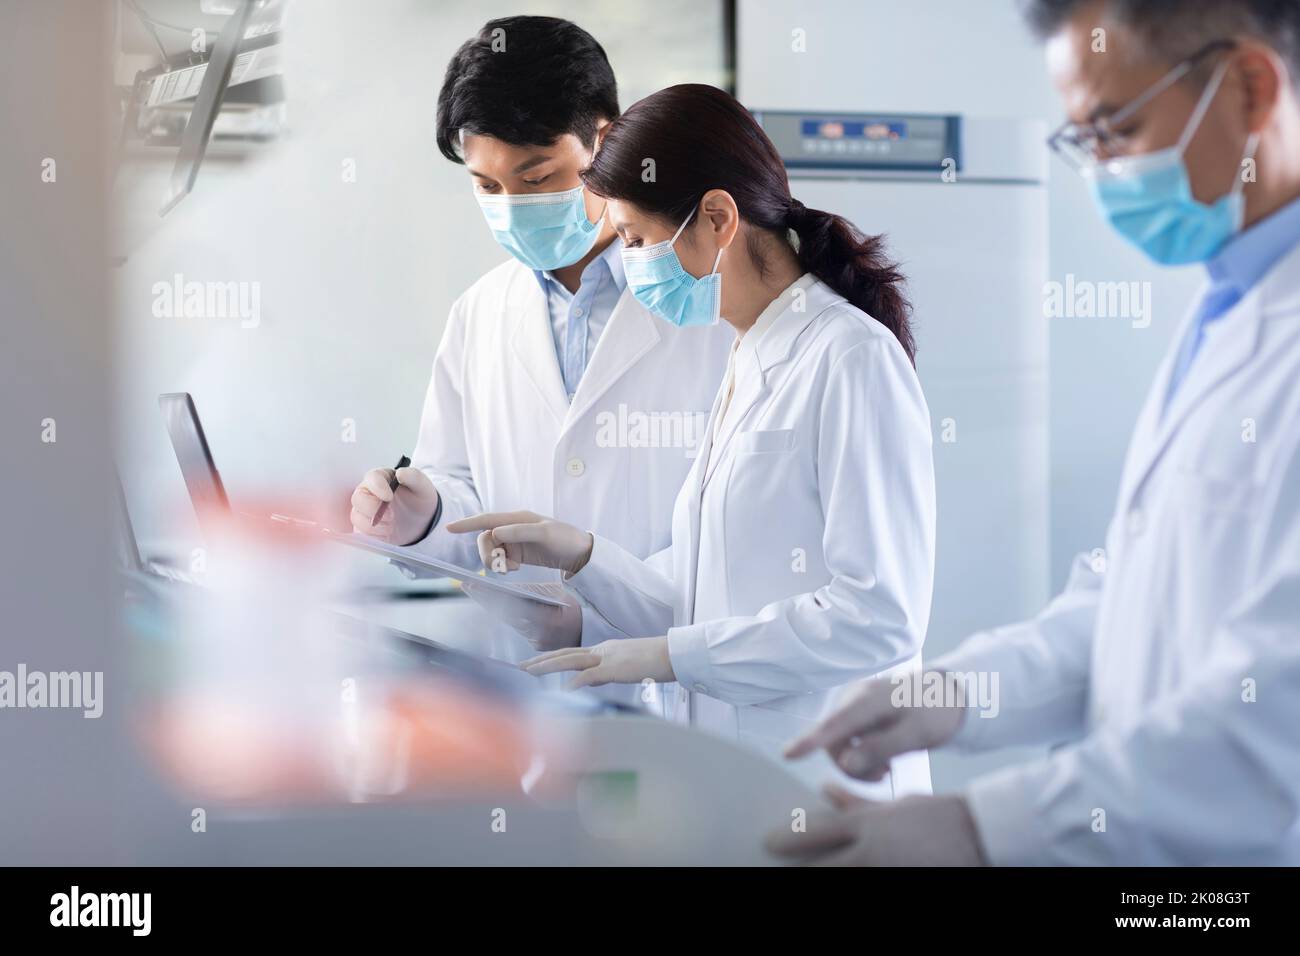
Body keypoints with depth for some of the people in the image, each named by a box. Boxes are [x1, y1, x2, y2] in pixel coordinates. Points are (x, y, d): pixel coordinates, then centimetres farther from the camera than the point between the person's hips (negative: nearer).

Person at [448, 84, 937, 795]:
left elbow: (877, 616, -18)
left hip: (825, 788, -7)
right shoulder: (744, 369, 17)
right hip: (726, 784, 8)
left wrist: (667, 655, -16)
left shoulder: (854, 360, -10)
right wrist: (580, 555, 4)